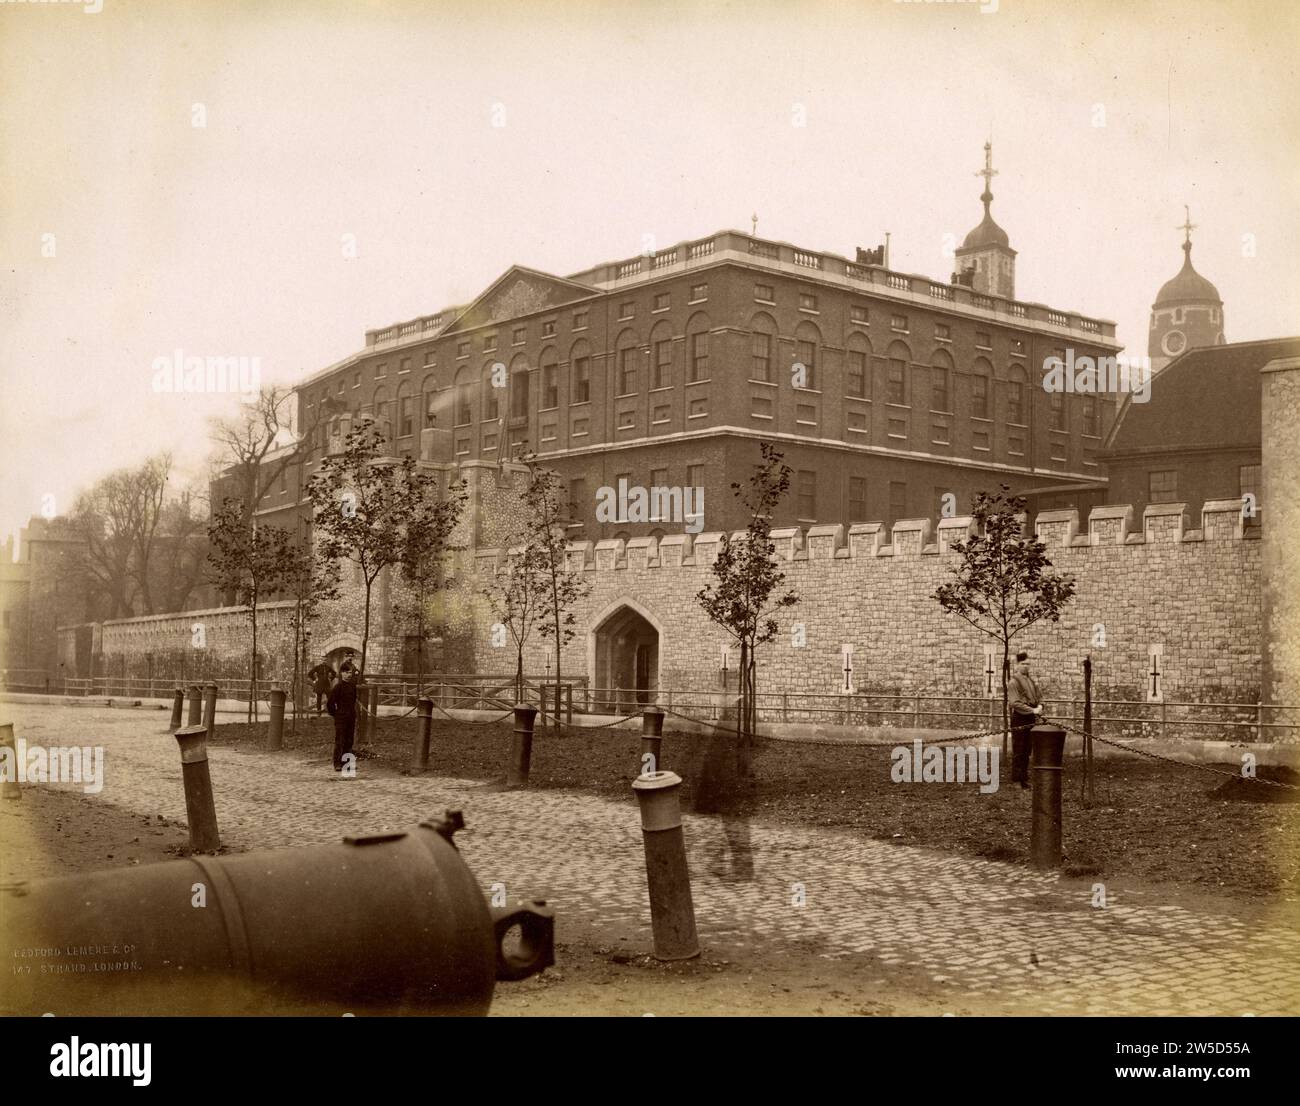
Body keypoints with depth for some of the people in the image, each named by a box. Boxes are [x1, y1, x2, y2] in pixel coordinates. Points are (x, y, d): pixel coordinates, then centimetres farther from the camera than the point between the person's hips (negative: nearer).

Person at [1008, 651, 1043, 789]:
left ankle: (1024, 779, 21)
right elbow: (1014, 703, -17)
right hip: (1020, 719, -7)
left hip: (1031, 720, 7)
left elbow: (1038, 697, 20)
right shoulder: (1013, 682, -10)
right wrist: (1032, 710, -23)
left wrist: (1039, 706, -3)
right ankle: (1016, 779, 4)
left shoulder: (1031, 680, 13)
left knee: (1026, 751, 13)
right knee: (1018, 751, -3)